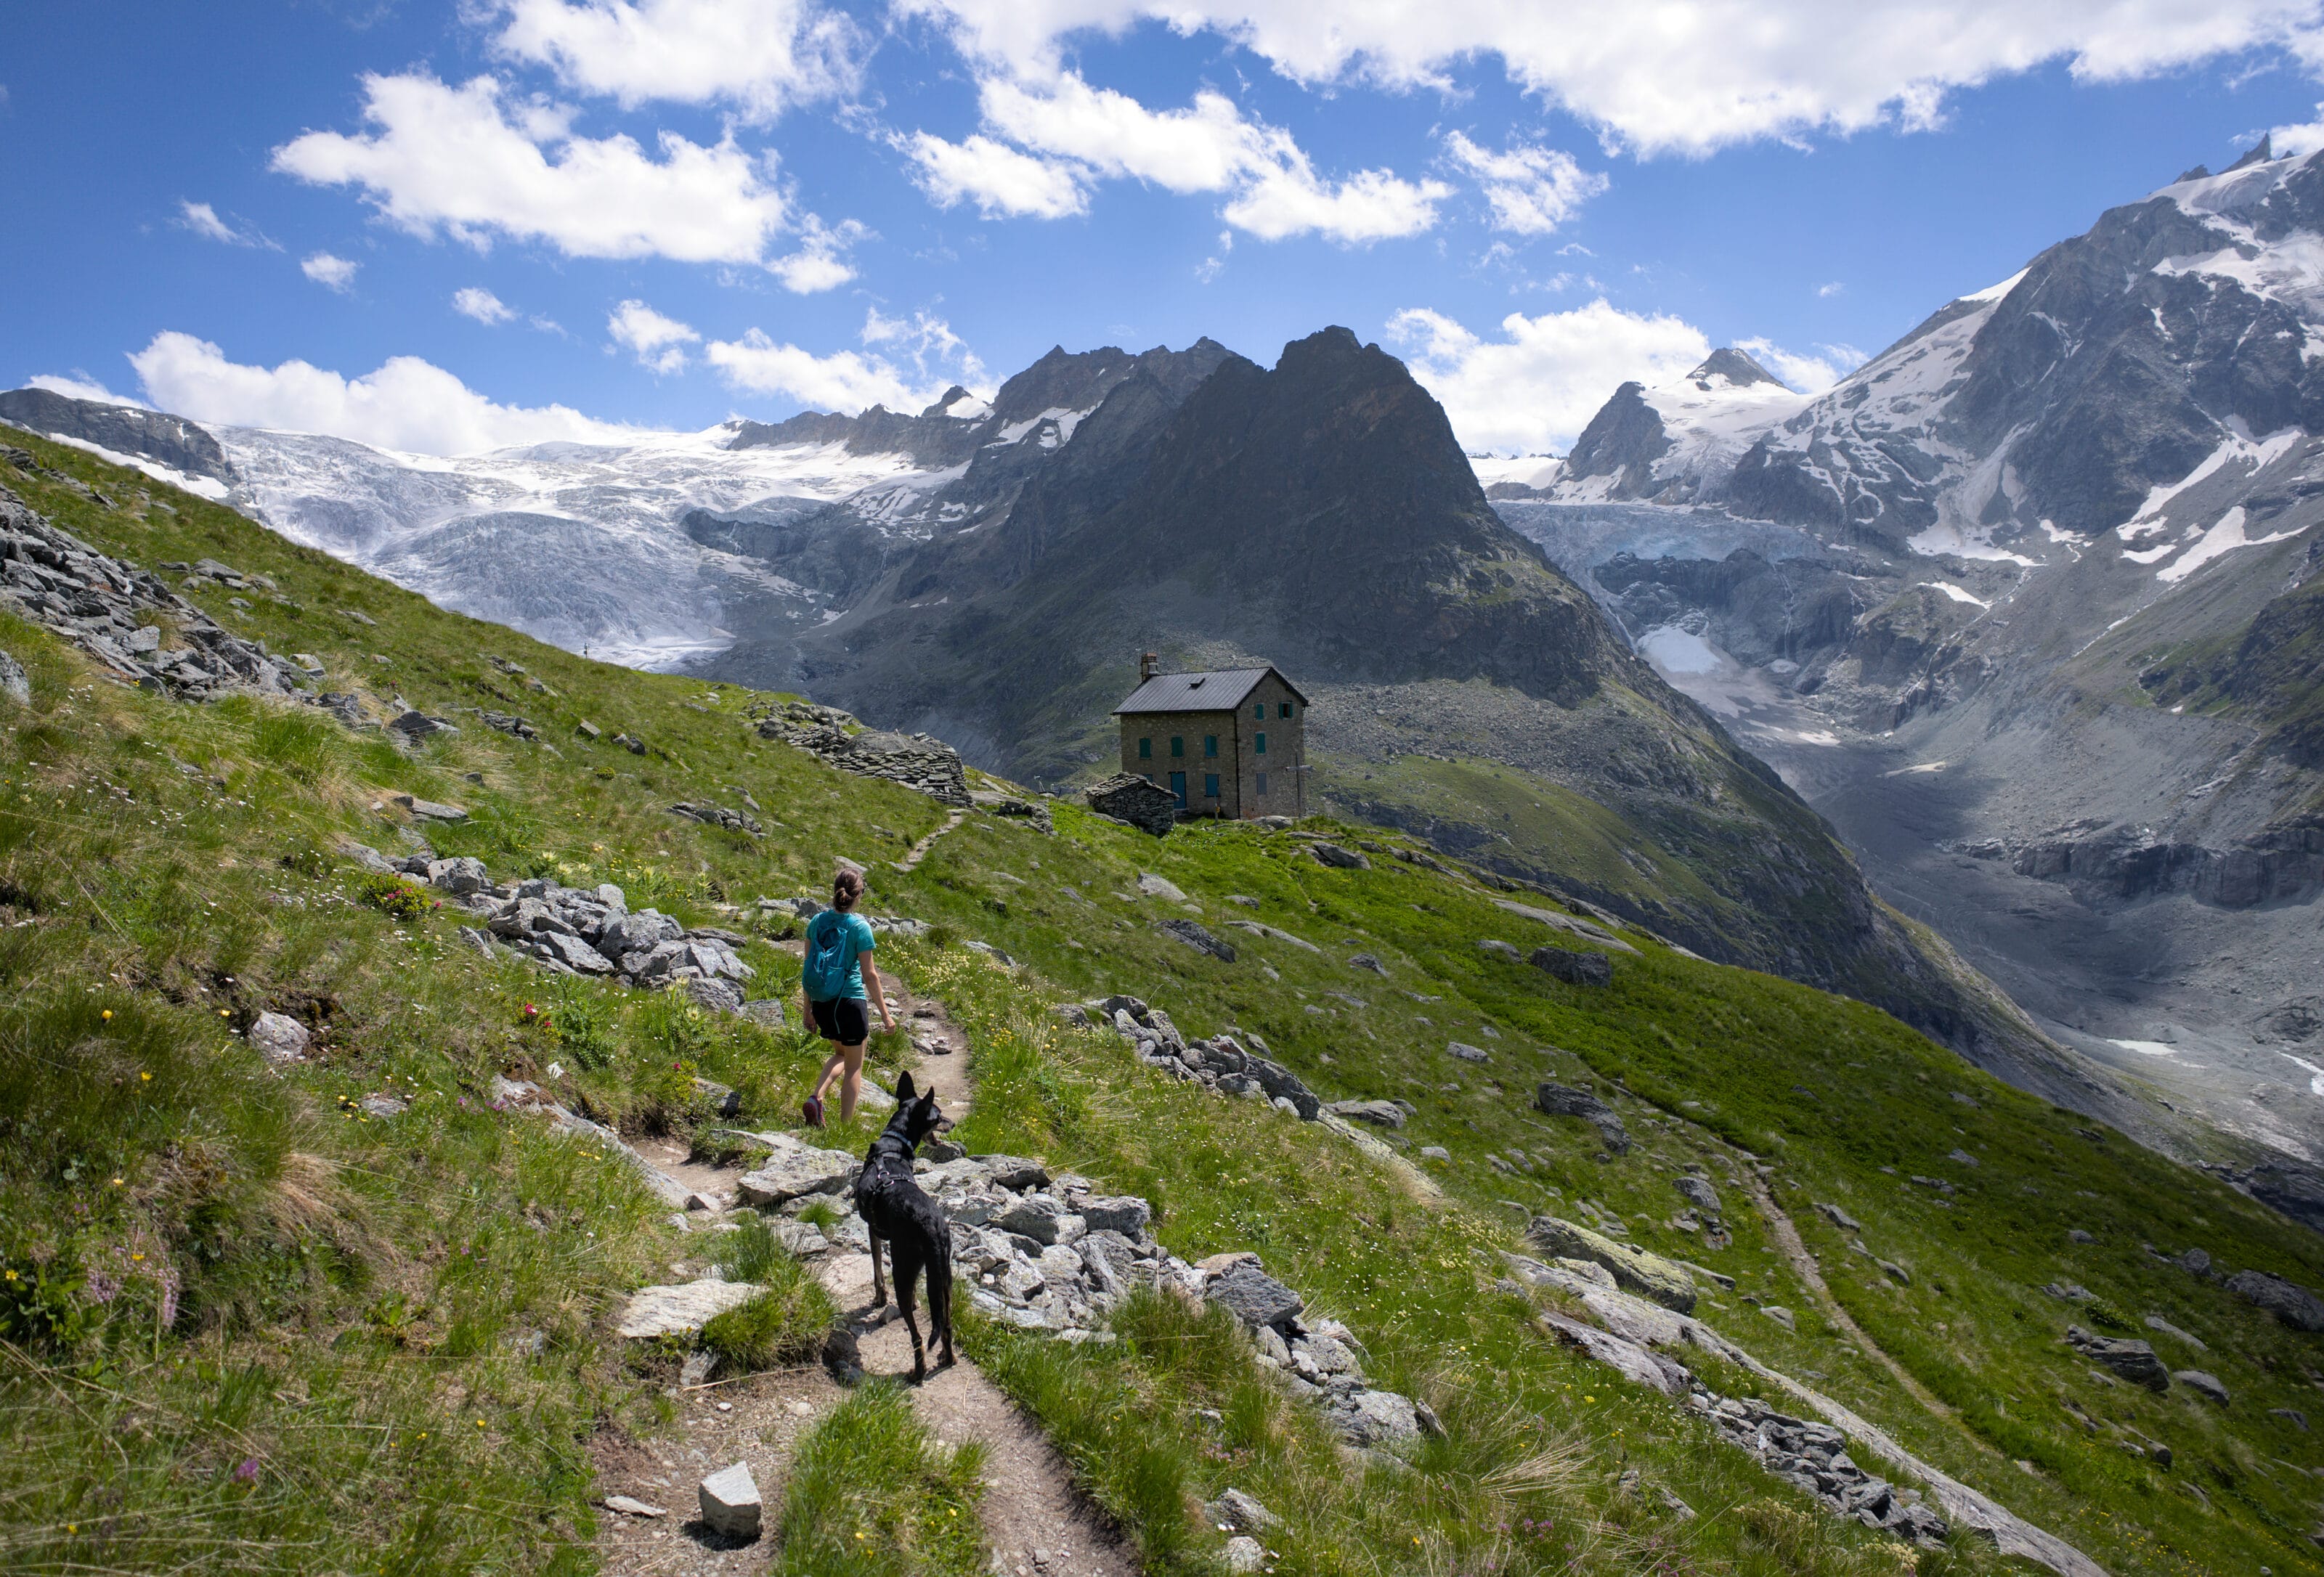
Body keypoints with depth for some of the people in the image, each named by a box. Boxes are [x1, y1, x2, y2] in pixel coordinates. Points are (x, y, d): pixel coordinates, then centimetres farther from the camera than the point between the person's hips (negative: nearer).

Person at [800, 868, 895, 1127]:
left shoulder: (817, 921, 1)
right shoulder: (859, 927, -12)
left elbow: (807, 967, 6)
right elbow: (869, 974, -11)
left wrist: (808, 1008, 17)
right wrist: (885, 1013, -3)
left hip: (821, 1003, 5)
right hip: (849, 1001, -5)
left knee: (841, 1054, 27)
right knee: (854, 1066, 12)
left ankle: (816, 1098, 6)